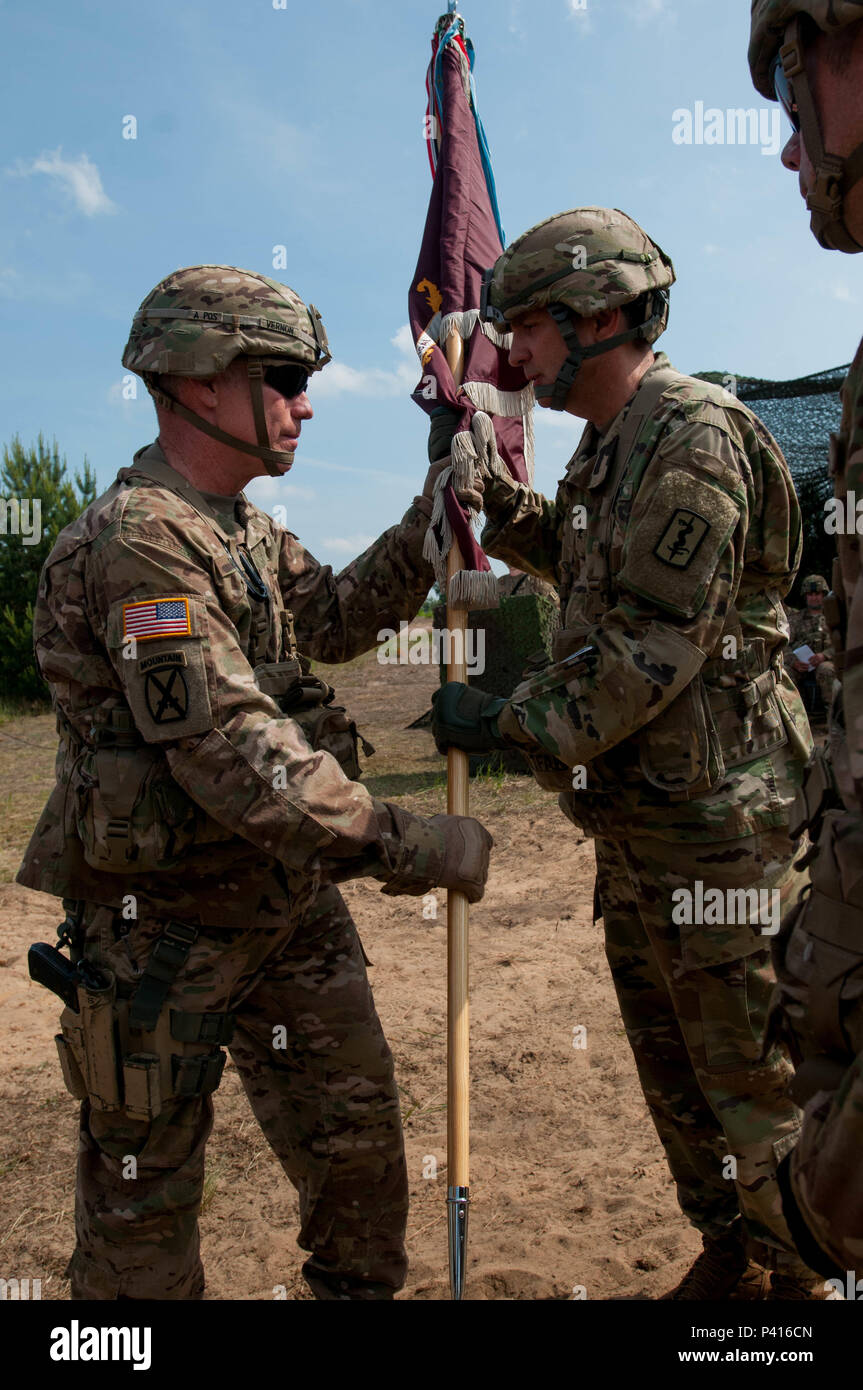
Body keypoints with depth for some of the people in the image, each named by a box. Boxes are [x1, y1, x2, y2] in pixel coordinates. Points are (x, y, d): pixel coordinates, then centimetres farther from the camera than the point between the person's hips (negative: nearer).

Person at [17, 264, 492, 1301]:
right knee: (146, 1183, 13)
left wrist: (434, 517, 6)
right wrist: (408, 846, -27)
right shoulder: (140, 540, -23)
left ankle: (361, 1289, 40)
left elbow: (336, 620, 16)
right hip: (164, 920, -8)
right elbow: (237, 757, -30)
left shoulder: (248, 532, 9)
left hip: (289, 899, 9)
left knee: (358, 1130, 18)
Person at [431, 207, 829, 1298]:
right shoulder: (610, 446, 14)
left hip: (715, 811, -10)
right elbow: (581, 566, 29)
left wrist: (511, 721, -16)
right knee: (673, 1065, 20)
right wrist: (488, 491, 18)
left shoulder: (693, 438, -16)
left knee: (756, 1073, 4)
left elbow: (653, 648, -23)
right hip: (636, 817, 10)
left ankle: (803, 1275, 25)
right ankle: (732, 1260, 38)